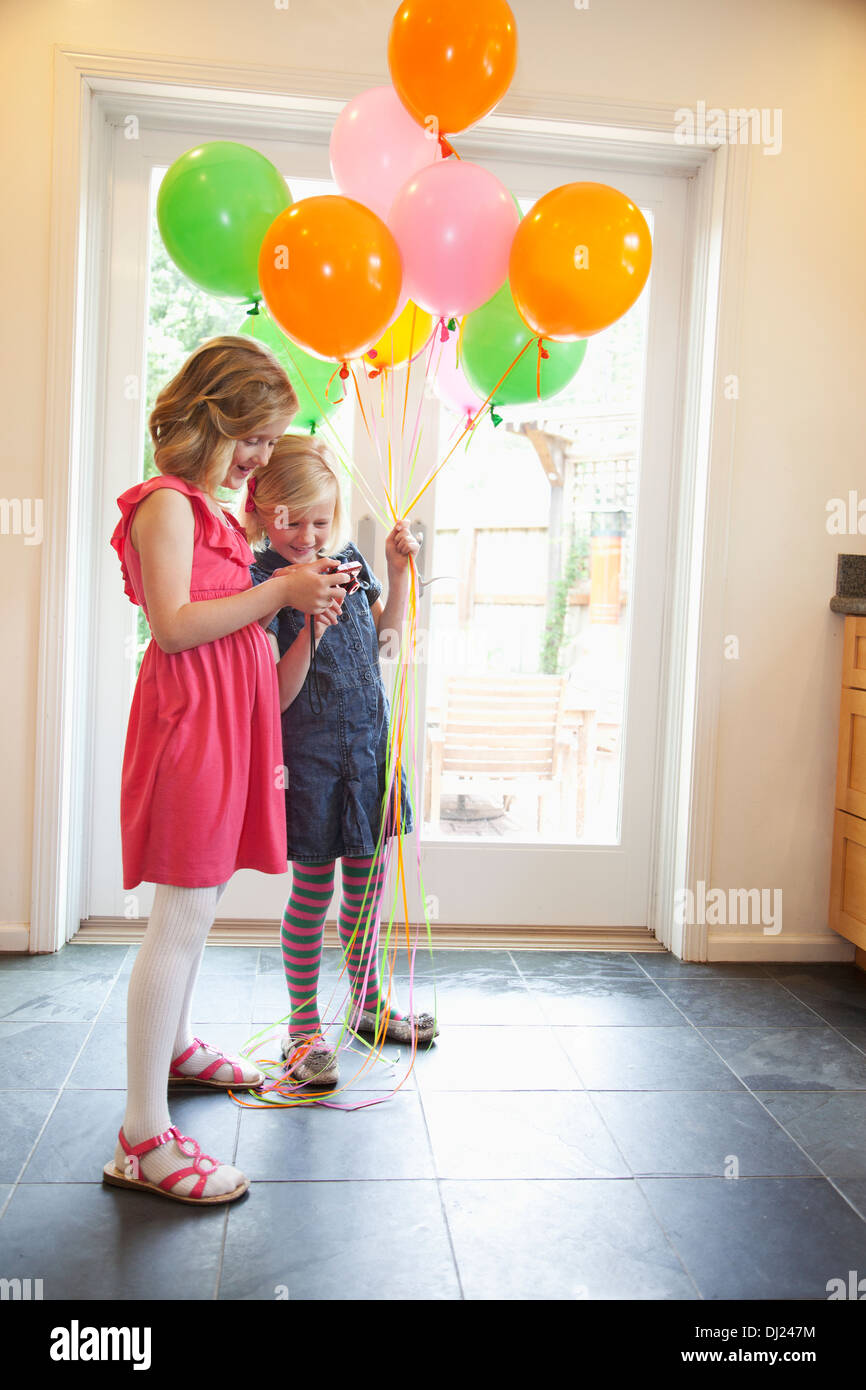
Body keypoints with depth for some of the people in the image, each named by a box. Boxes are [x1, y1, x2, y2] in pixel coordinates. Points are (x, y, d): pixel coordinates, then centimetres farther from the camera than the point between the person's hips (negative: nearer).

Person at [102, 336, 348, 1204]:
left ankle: (172, 1046, 39)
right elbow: (174, 624, -21)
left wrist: (294, 601, 9)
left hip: (228, 718, 10)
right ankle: (143, 1137, -4)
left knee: (197, 900, 20)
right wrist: (277, 591, -19)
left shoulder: (209, 507, 20)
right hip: (189, 717, -10)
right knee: (182, 917, -10)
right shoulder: (166, 503, -10)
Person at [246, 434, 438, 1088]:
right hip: (310, 755, -6)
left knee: (368, 880, 16)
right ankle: (304, 1028, 19)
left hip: (370, 745, 6)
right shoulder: (261, 580, -14)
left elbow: (389, 628, 23)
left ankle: (367, 1001, 36)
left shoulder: (349, 559, 6)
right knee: (313, 888, 2)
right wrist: (313, 624, -30)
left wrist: (398, 568, 8)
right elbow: (277, 695, -18)